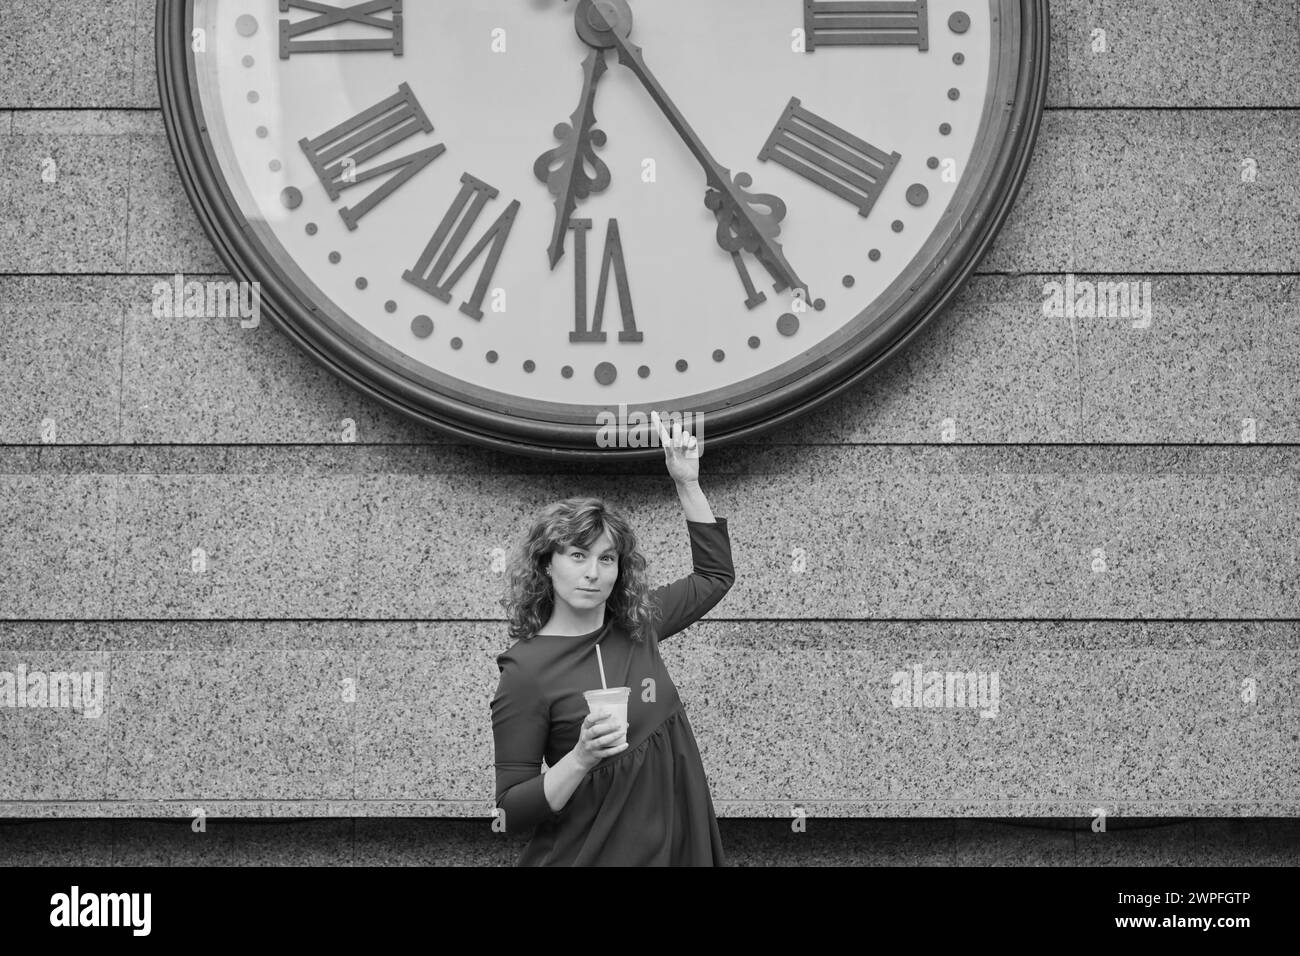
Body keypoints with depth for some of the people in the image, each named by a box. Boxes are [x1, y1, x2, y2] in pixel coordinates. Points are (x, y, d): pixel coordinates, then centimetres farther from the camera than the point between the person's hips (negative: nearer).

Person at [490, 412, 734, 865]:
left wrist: (687, 483, 7)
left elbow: (715, 573, 18)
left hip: (676, 845, 6)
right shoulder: (526, 670, -15)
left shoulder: (635, 627, 1)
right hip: (589, 855, -6)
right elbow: (512, 812, -15)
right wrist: (581, 759, -29)